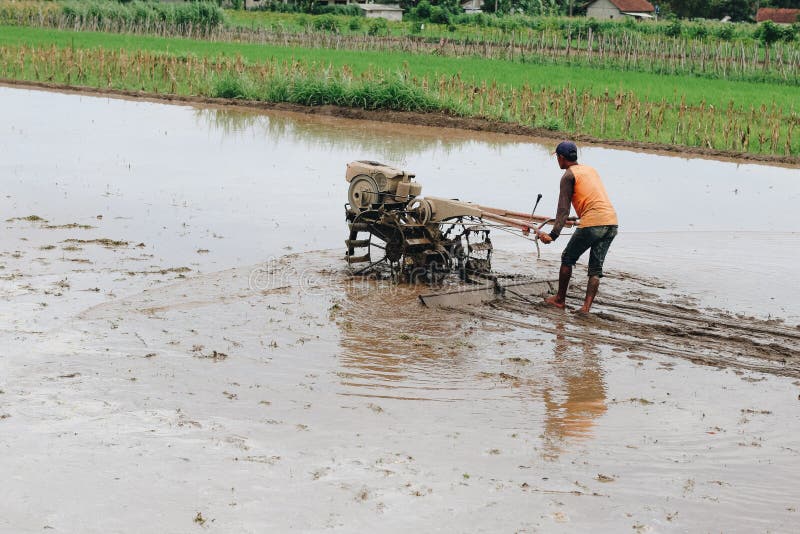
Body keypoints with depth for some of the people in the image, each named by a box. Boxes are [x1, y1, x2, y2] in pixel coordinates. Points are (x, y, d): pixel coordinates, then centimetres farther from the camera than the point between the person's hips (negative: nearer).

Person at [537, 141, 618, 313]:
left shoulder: (568, 175, 1)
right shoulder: (590, 169, 23)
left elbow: (563, 209, -10)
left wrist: (553, 235, -16)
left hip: (592, 224, -7)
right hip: (612, 222, 7)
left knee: (568, 259, 12)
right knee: (596, 268, 9)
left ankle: (560, 299, 20)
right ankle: (586, 307, 2)